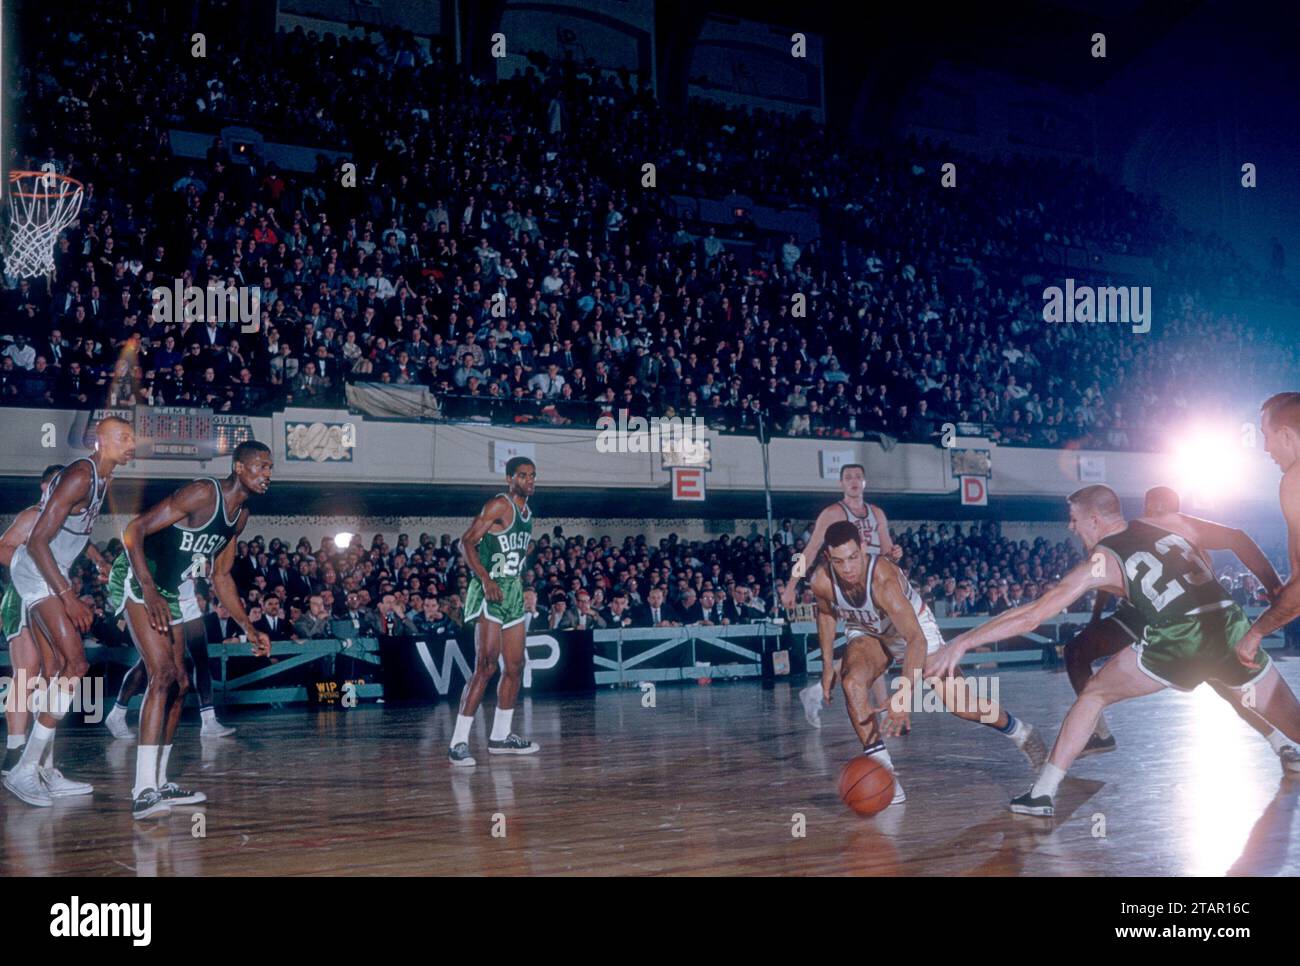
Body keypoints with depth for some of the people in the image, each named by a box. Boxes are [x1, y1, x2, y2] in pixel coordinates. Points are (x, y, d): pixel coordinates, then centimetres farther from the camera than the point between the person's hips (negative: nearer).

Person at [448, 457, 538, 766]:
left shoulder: (527, 513, 17)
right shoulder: (498, 505, -10)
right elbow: (467, 543, -16)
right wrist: (485, 579, -26)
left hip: (514, 591, 9)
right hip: (491, 590, -9)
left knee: (515, 667, 11)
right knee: (486, 667, -16)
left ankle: (500, 736, 22)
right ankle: (458, 743, -16)